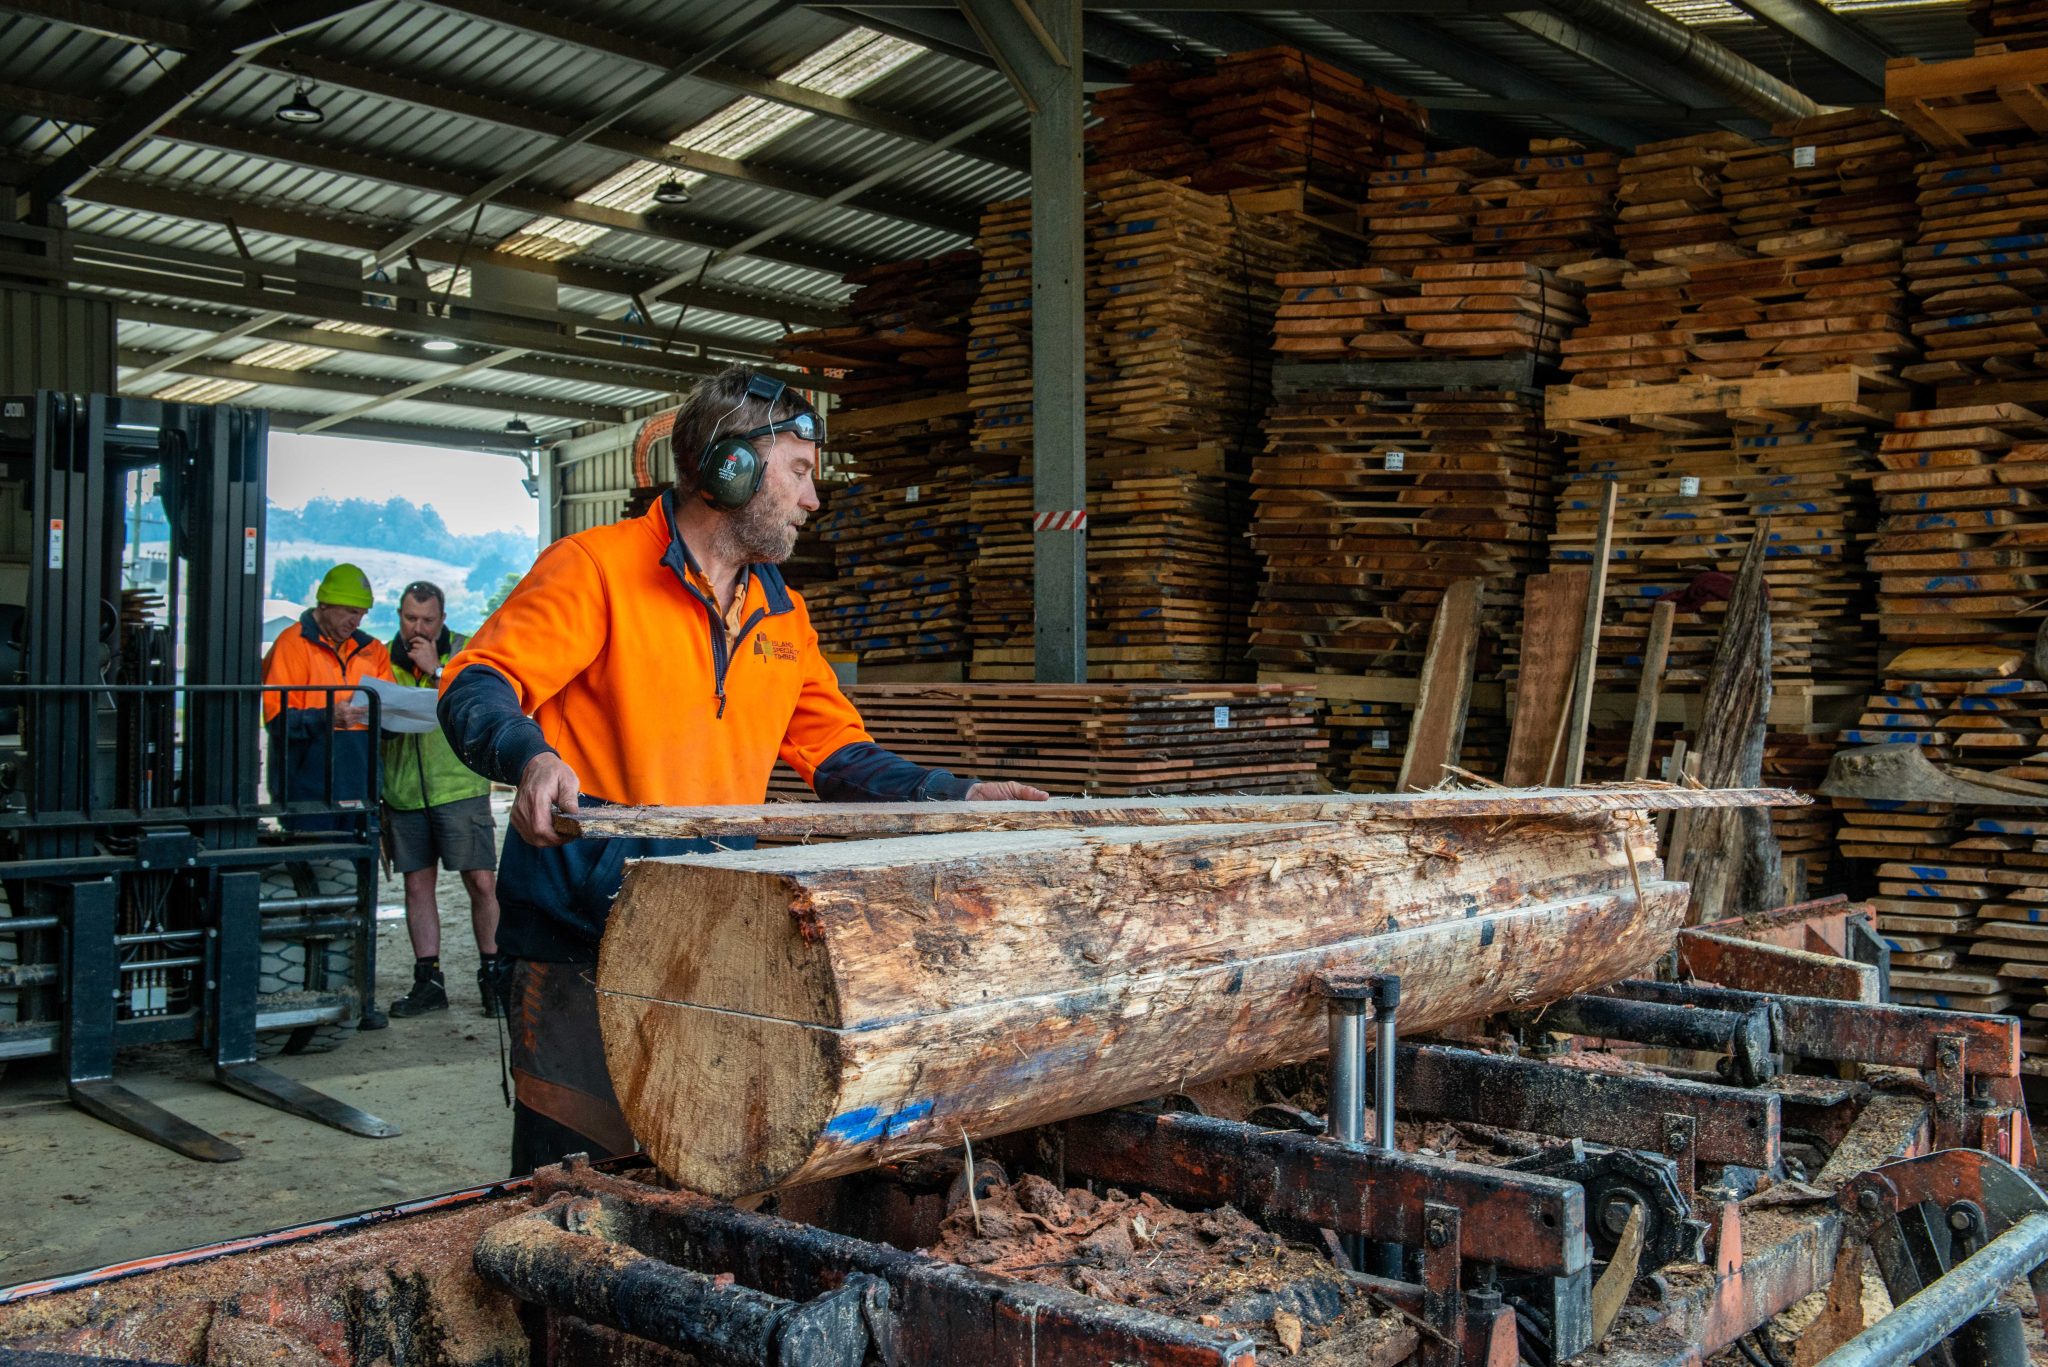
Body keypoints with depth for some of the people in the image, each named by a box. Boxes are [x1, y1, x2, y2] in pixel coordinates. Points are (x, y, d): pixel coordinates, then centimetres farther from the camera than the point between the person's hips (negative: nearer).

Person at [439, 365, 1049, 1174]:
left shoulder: (780, 613, 16)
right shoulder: (598, 568, -5)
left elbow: (835, 750, 19)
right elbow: (476, 687, -12)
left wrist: (958, 797, 9)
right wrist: (531, 756, -34)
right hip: (583, 942, -6)